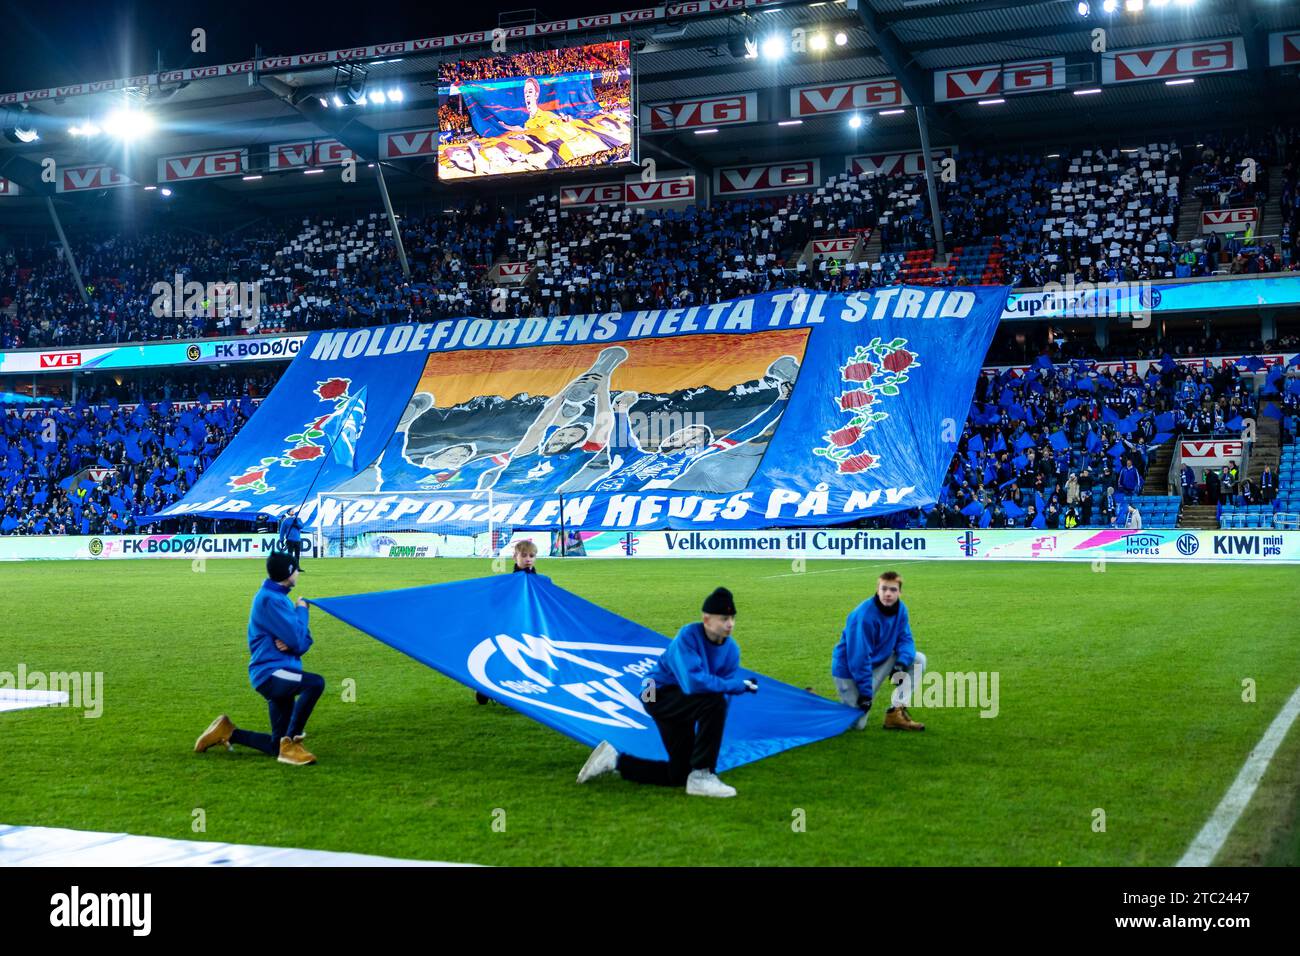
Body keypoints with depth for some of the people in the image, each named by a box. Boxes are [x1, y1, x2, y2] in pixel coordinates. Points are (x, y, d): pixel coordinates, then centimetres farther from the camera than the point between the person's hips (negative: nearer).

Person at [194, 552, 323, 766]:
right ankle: (291, 743, -25)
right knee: (315, 683, -35)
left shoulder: (279, 597, 17)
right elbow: (297, 640, -18)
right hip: (271, 674, -9)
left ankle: (228, 733, 24)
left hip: (279, 675, 9)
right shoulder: (269, 599, -13)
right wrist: (301, 610, -2)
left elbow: (305, 639, 13)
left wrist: (291, 644, -10)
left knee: (277, 747, 9)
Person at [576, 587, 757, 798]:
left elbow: (727, 690, -5)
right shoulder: (688, 637, -26)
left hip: (681, 705, 8)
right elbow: (693, 683, -37)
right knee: (714, 702, -34)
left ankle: (615, 761, 23)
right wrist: (738, 685, -33)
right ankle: (701, 776, -25)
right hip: (660, 694, -8)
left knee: (678, 776, 7)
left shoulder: (731, 649, -5)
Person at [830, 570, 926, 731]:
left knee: (918, 659, -7)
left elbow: (905, 639, -2)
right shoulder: (864, 615, -28)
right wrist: (865, 691, -24)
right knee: (857, 724, -10)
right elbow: (859, 656, -27)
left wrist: (902, 663, -23)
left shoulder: (901, 609, -7)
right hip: (850, 668, -7)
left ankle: (897, 711, -5)